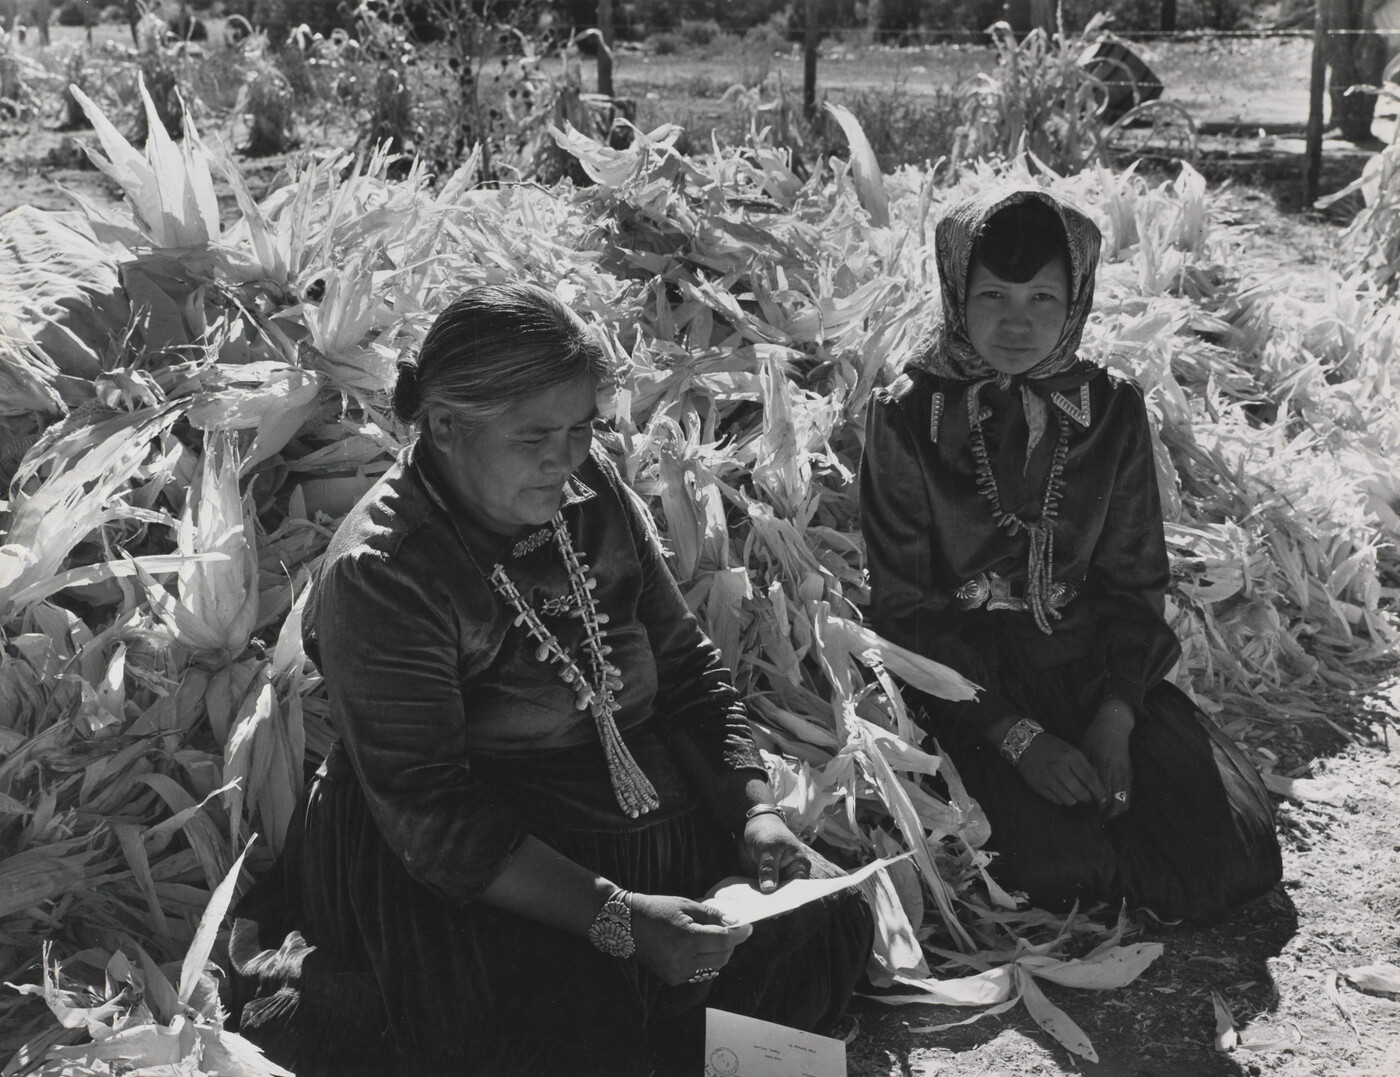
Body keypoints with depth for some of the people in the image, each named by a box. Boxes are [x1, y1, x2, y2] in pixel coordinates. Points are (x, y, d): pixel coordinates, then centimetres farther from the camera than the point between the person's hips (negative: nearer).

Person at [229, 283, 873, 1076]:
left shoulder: (593, 491, -2)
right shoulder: (377, 575, -21)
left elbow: (690, 667, 6)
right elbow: (432, 816, -23)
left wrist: (758, 808, -8)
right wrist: (615, 919, -28)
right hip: (476, 870, -6)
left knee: (829, 922, -3)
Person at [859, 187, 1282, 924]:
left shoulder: (1111, 410, 1)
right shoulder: (907, 416, -8)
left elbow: (1135, 581, 5)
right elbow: (903, 606, -9)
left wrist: (1115, 720, -12)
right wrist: (1014, 735, -17)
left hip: (1093, 663, 3)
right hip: (965, 677, -3)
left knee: (1228, 848, -14)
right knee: (1064, 864, -25)